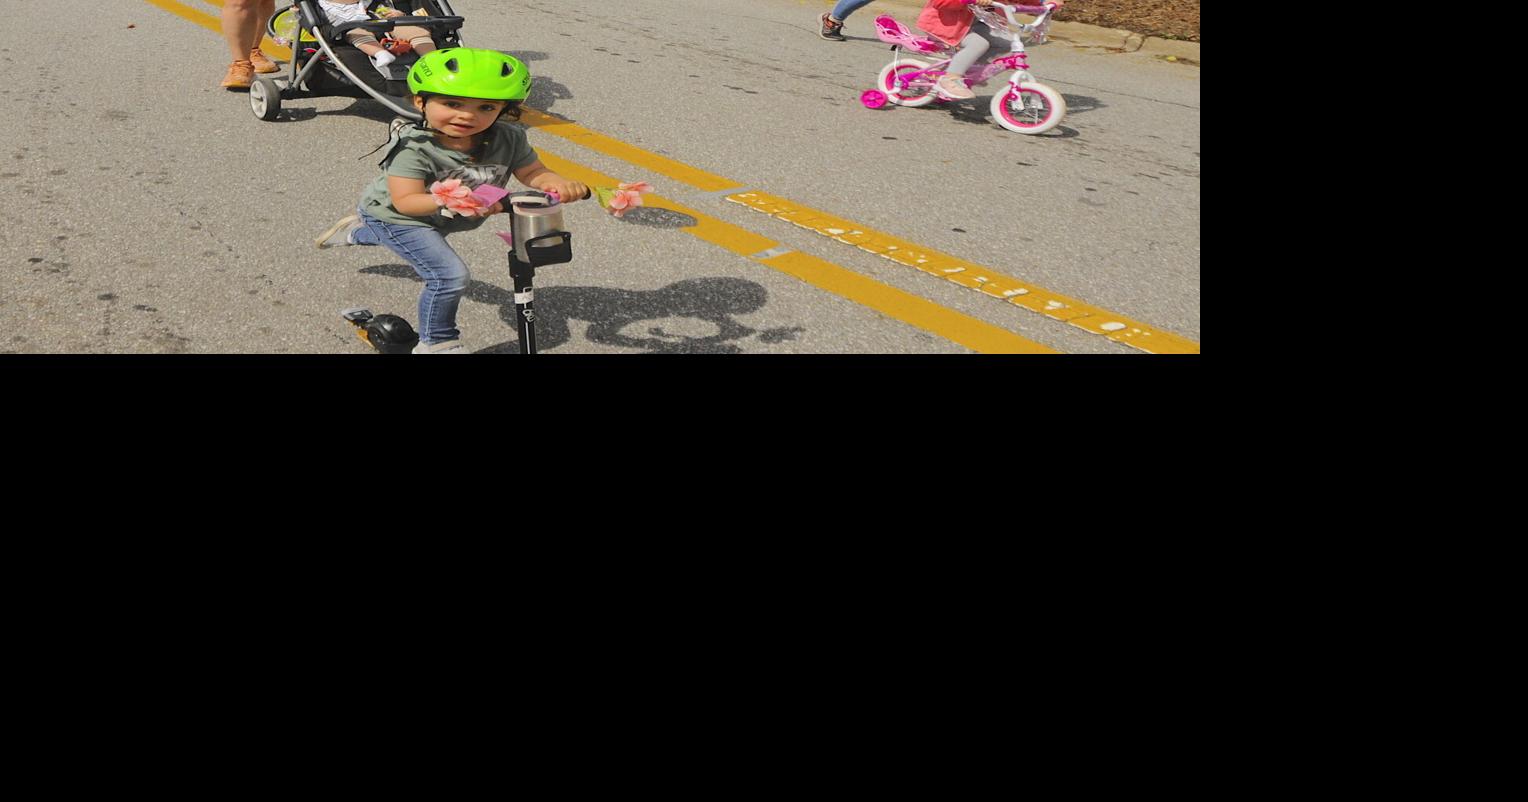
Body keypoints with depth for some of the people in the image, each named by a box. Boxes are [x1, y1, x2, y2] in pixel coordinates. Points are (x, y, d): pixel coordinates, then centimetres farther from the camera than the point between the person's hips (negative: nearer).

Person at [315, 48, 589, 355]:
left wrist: (557, 183, -38)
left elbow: (533, 172, -14)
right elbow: (405, 201, -38)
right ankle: (436, 344, -1)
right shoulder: (413, 148, -35)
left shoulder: (508, 139, -20)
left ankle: (358, 230, 65)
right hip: (394, 216, -7)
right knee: (451, 276, -22)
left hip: (443, 221, 7)